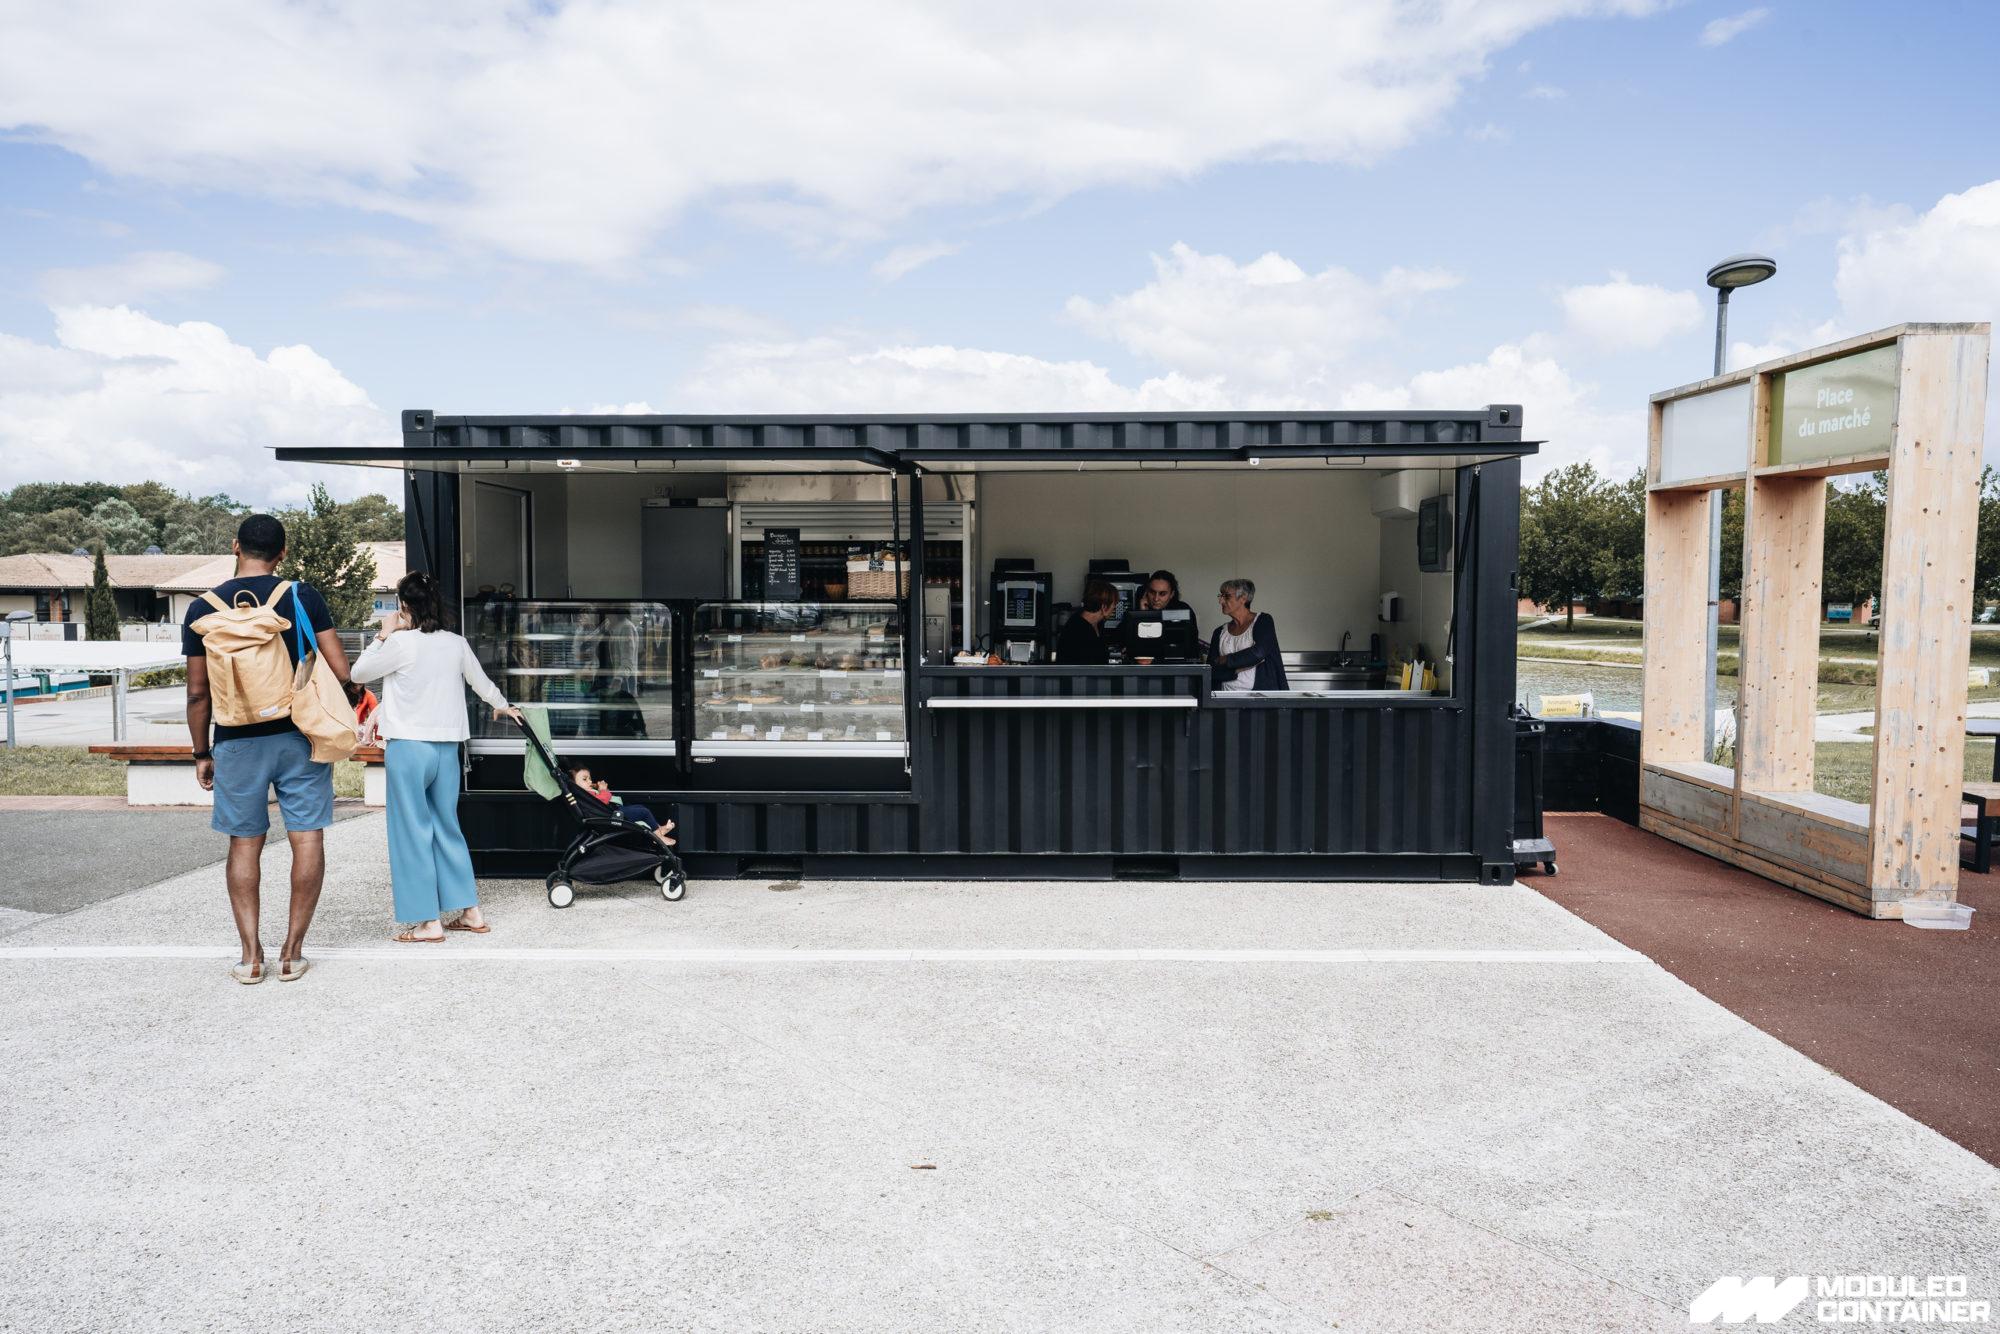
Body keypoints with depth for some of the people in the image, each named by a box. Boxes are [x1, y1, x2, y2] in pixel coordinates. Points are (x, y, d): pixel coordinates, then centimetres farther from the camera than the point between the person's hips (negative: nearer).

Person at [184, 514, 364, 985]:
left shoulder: (202, 608, 0)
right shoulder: (302, 596, -5)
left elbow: (198, 693, 2)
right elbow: (341, 672, -7)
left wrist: (202, 753, 13)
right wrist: (353, 690, 16)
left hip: (237, 742, 1)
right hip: (298, 735, -1)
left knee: (244, 844, 11)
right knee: (307, 838, 6)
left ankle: (251, 954, 11)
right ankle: (293, 951, 8)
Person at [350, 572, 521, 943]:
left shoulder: (401, 642, -10)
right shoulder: (456, 644, 6)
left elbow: (358, 673, 2)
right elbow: (480, 682, 22)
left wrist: (382, 635, 10)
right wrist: (502, 706, 40)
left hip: (409, 748, -6)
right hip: (447, 748, 6)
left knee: (413, 833, 2)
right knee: (448, 828, 15)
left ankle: (430, 922, 5)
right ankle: (471, 912, 18)